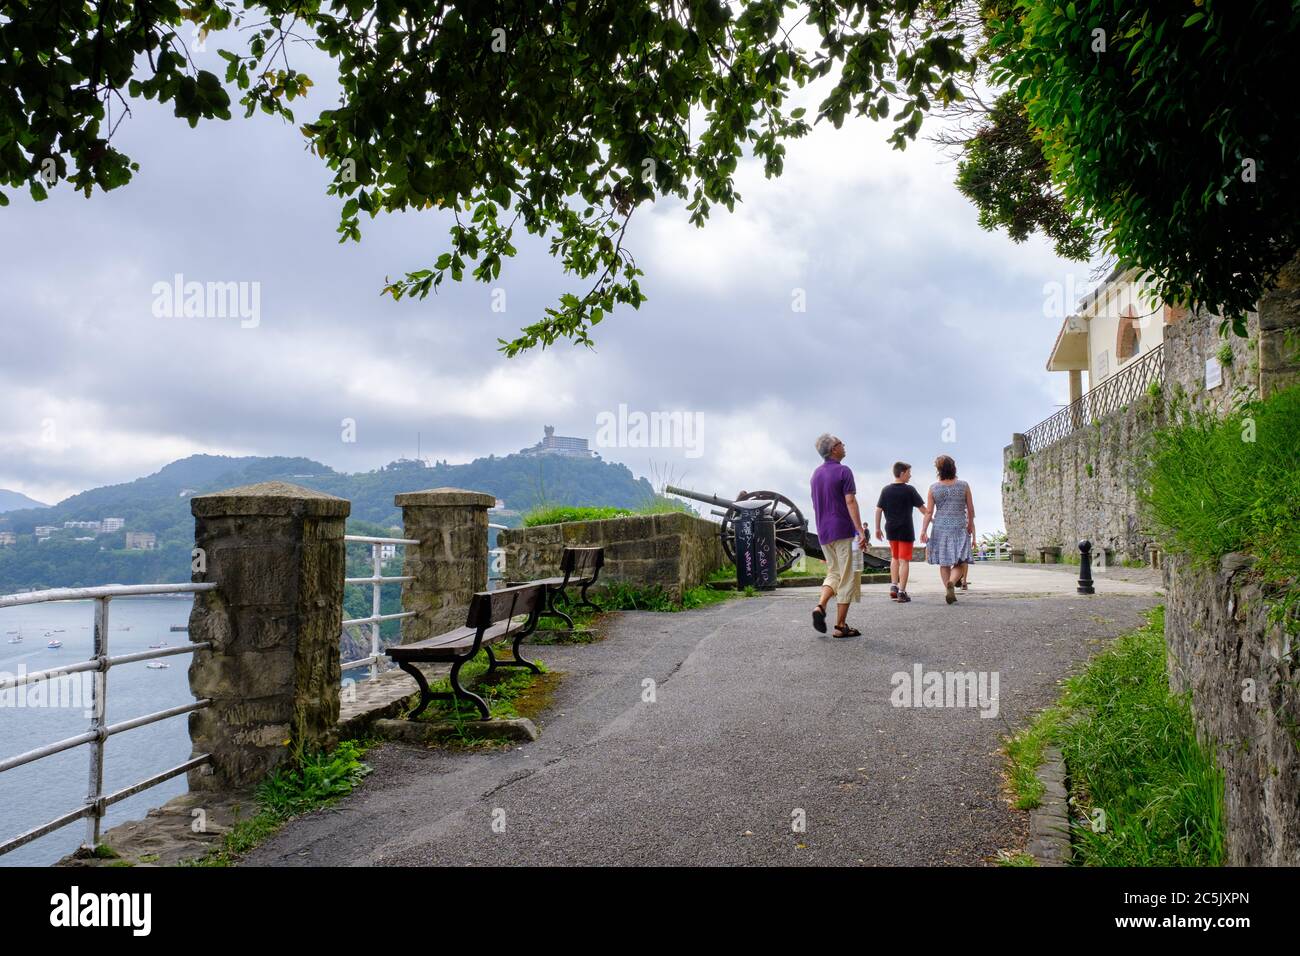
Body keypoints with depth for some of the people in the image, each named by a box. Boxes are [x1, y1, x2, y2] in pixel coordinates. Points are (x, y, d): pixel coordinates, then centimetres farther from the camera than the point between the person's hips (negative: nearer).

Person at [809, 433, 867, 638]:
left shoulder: (816, 473, 12)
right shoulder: (843, 472, -11)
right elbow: (850, 502, -18)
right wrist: (860, 531, -20)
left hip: (824, 533, 7)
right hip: (844, 531, -7)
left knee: (834, 573, 18)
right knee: (848, 578, 1)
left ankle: (820, 606, -7)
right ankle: (841, 625, 1)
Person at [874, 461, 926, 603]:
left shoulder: (885, 490, 2)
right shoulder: (909, 490, -8)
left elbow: (878, 510, 3)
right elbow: (922, 508, -4)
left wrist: (877, 528, 11)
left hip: (890, 529, 4)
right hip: (906, 530, -4)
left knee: (894, 557, 20)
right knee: (904, 560, -1)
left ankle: (893, 586, 12)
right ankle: (901, 592, -3)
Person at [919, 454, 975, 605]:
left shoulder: (933, 488, -2)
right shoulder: (963, 486, -2)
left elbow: (928, 512, -5)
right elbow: (970, 509, 4)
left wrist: (923, 531, -4)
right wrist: (970, 525, 18)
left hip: (940, 528, 1)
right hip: (959, 528, -1)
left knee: (944, 563, 10)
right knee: (960, 562, 1)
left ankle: (950, 593, 9)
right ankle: (952, 582, -28)